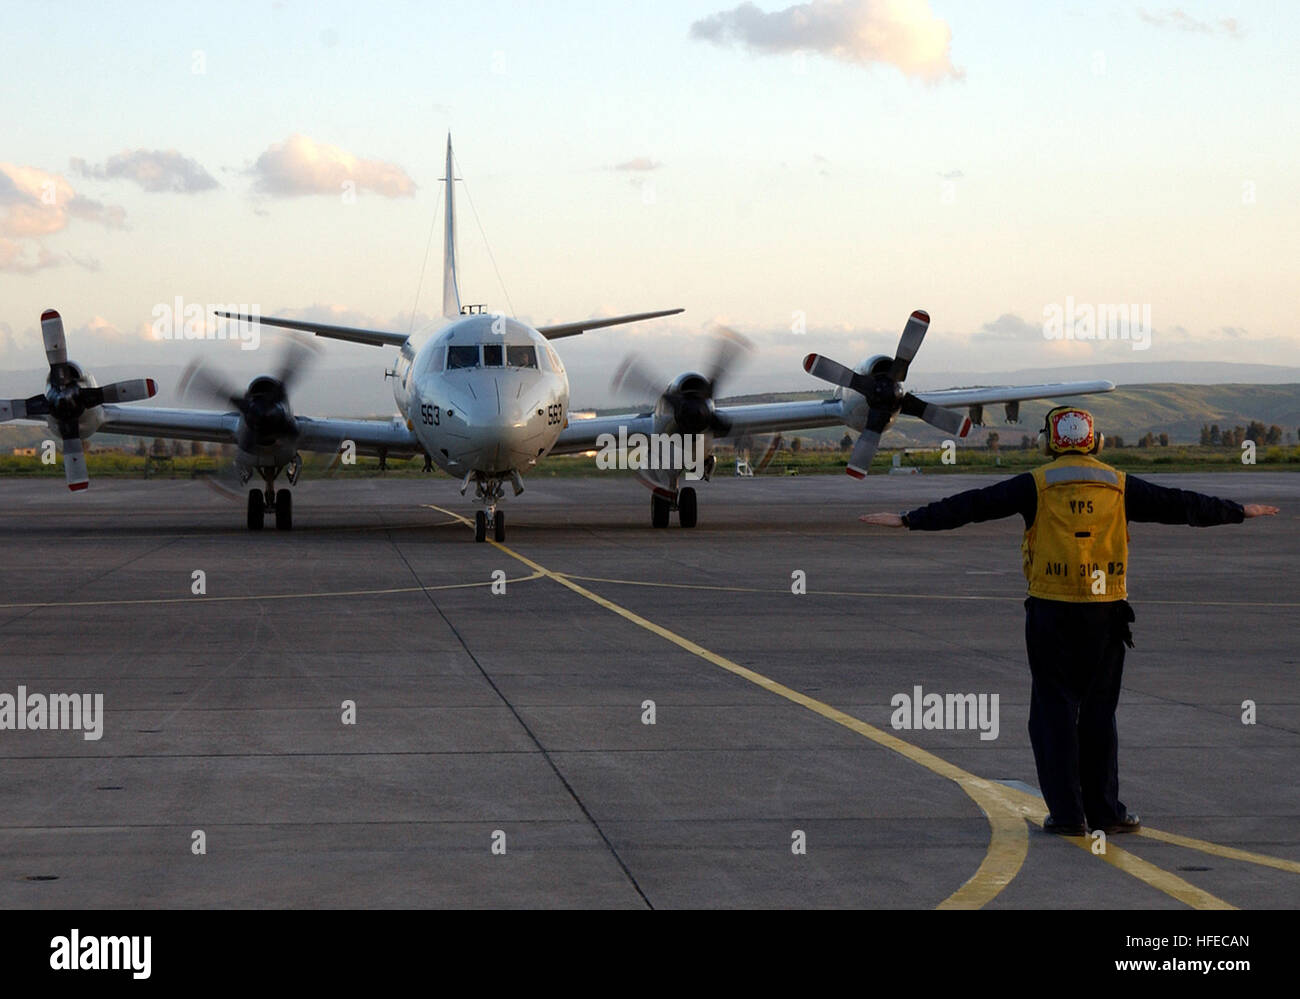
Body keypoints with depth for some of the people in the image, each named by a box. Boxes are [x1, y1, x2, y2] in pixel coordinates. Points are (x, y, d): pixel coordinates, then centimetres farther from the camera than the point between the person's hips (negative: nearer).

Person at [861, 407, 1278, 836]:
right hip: (1105, 613, 2)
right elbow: (1179, 505, 16)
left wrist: (909, 520, -1)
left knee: (1054, 709, 4)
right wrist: (1239, 511, 30)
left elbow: (973, 506, -4)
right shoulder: (1119, 487, 6)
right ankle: (1104, 810, 11)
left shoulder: (1036, 486, -1)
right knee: (1098, 711, 10)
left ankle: (1067, 812, 1)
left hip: (1051, 611, -2)